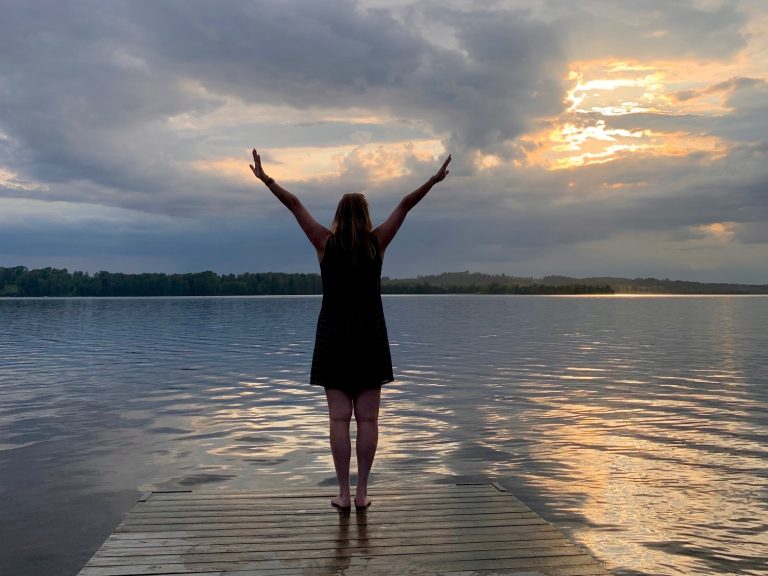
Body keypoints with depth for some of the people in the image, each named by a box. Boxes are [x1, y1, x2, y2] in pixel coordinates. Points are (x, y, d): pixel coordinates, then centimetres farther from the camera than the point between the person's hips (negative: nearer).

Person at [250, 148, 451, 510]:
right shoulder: (377, 244, -1)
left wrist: (265, 178, 9)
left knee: (339, 418, 1)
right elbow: (405, 206, 4)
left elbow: (294, 205, 2)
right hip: (370, 339, 0)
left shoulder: (325, 243, -2)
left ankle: (344, 493, 3)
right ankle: (361, 492, 6)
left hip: (333, 339, 0)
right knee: (367, 419, 4)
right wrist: (434, 180, 11)